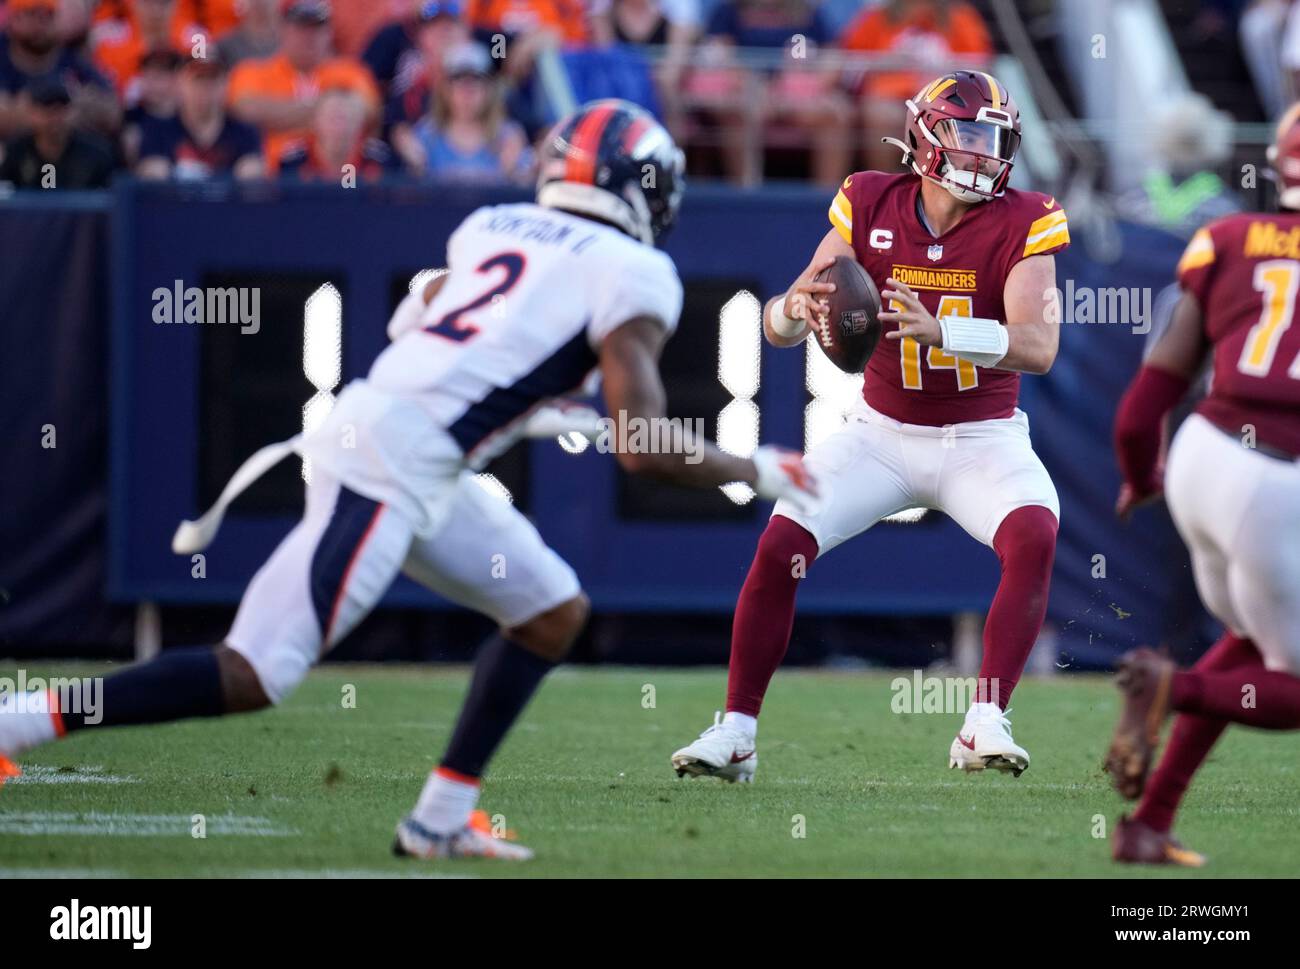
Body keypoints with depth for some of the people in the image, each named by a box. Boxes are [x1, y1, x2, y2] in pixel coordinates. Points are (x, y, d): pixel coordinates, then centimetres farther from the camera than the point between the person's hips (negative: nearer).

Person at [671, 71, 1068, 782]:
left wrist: (940, 330, -42)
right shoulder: (870, 208, -7)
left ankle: (986, 723, -26)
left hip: (981, 440, -2)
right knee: (779, 545, -16)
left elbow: (1039, 346, -27)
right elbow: (779, 325, -9)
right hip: (881, 432, 2)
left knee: (1034, 540, -30)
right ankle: (735, 733, -5)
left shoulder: (1020, 225, -13)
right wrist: (797, 308, -34)